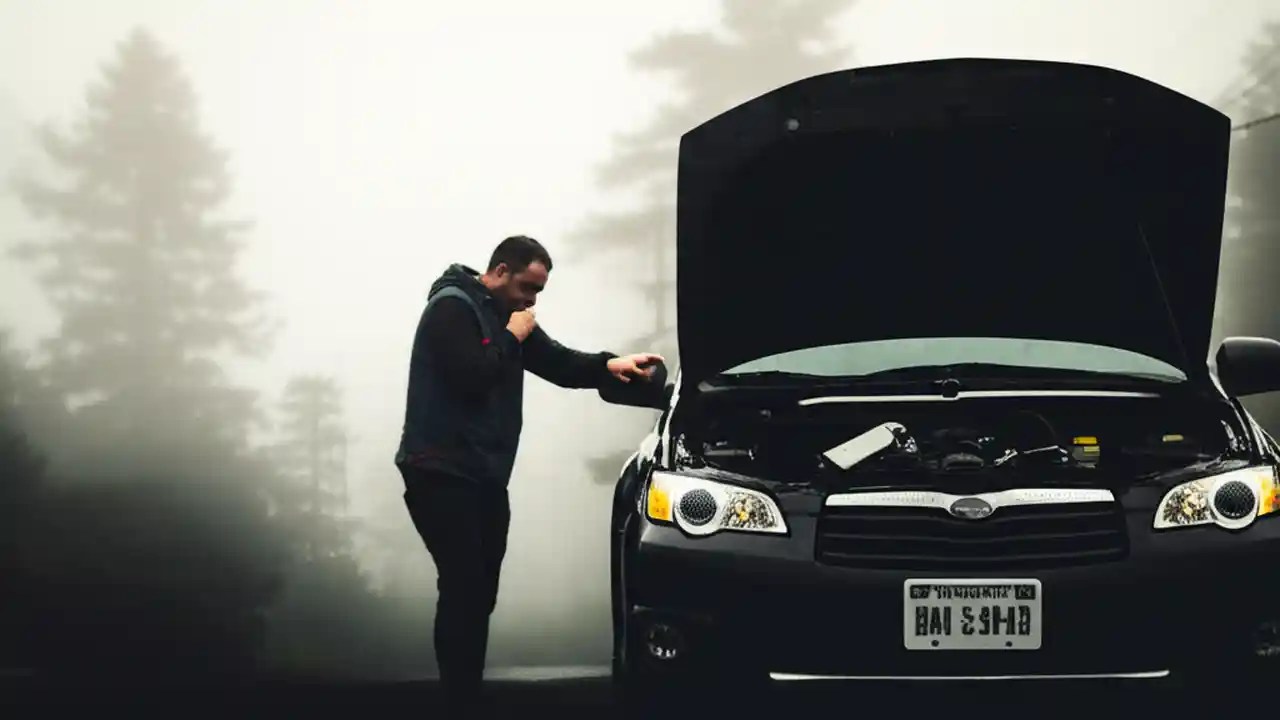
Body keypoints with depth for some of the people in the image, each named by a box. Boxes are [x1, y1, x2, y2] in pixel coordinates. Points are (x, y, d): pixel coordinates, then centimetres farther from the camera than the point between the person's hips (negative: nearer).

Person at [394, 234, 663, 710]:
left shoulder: (506, 316, 16)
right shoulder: (451, 307, -12)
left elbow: (559, 363, 11)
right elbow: (472, 378, -24)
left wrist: (609, 365, -5)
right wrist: (512, 339, -11)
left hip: (484, 476, 9)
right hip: (441, 475, -9)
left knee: (480, 592, 9)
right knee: (464, 591, -13)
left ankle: (469, 696, 17)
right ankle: (460, 702, -8)